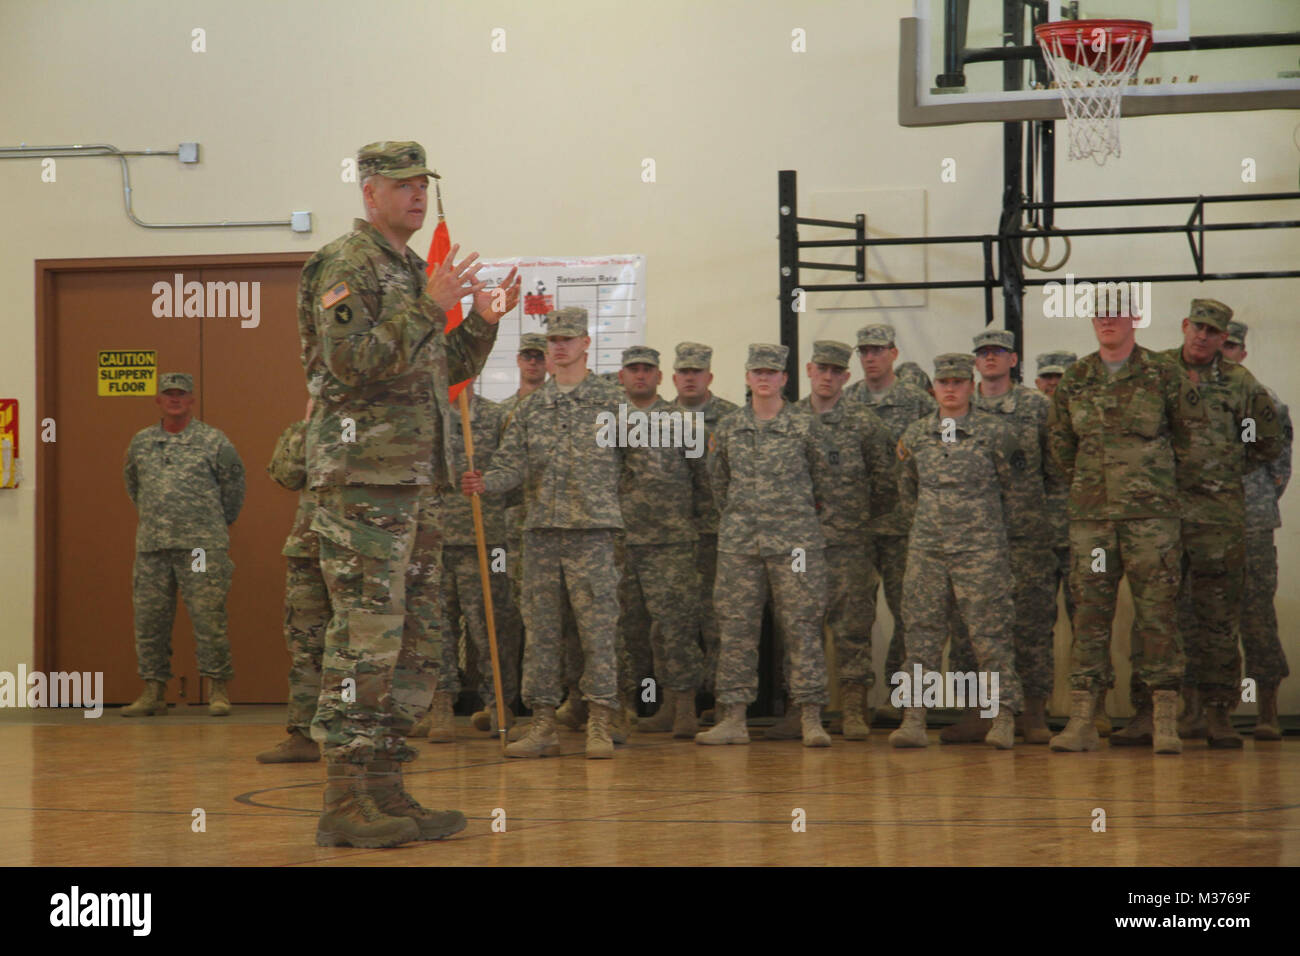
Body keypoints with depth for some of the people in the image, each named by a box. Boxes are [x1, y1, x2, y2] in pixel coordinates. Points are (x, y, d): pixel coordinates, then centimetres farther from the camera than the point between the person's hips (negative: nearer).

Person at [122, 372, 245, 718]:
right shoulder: (141, 442, 12)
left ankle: (218, 691, 0)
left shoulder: (213, 440, 1)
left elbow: (233, 485, 9)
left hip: (202, 546, -4)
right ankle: (153, 694, 10)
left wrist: (220, 524, 15)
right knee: (149, 620, 4)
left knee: (208, 618, -6)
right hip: (151, 547, 4)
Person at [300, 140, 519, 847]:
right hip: (364, 476, -10)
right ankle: (347, 804, -9)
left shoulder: (410, 271, 21)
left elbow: (441, 372, 26)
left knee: (413, 642, 9)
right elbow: (352, 362, -19)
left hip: (413, 482, 10)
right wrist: (430, 308, -19)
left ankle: (384, 790, 13)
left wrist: (484, 322, 12)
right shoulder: (345, 264, -7)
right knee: (366, 636, -11)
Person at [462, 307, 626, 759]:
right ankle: (542, 725, 9)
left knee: (597, 627, -6)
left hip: (592, 529, -4)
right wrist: (485, 483, -14)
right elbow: (513, 464, 5)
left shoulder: (611, 400, 3)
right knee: (540, 629, 4)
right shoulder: (532, 407, 13)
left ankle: (599, 725, -3)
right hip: (541, 529, 4)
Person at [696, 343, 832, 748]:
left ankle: (811, 718, -3)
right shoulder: (729, 428, 9)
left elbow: (821, 479, 12)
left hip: (795, 539, -3)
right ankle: (733, 718, 6)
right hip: (738, 542, 3)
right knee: (736, 627, 2)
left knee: (801, 625, -4)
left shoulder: (803, 426, 1)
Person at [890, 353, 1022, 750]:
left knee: (990, 634, -4)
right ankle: (913, 718, 1)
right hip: (927, 548, 3)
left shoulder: (995, 432, 0)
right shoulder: (915, 435, 9)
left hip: (980, 549, -3)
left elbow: (1013, 488, 7)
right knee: (923, 632, 1)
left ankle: (1004, 717, 0)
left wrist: (1006, 529, 9)